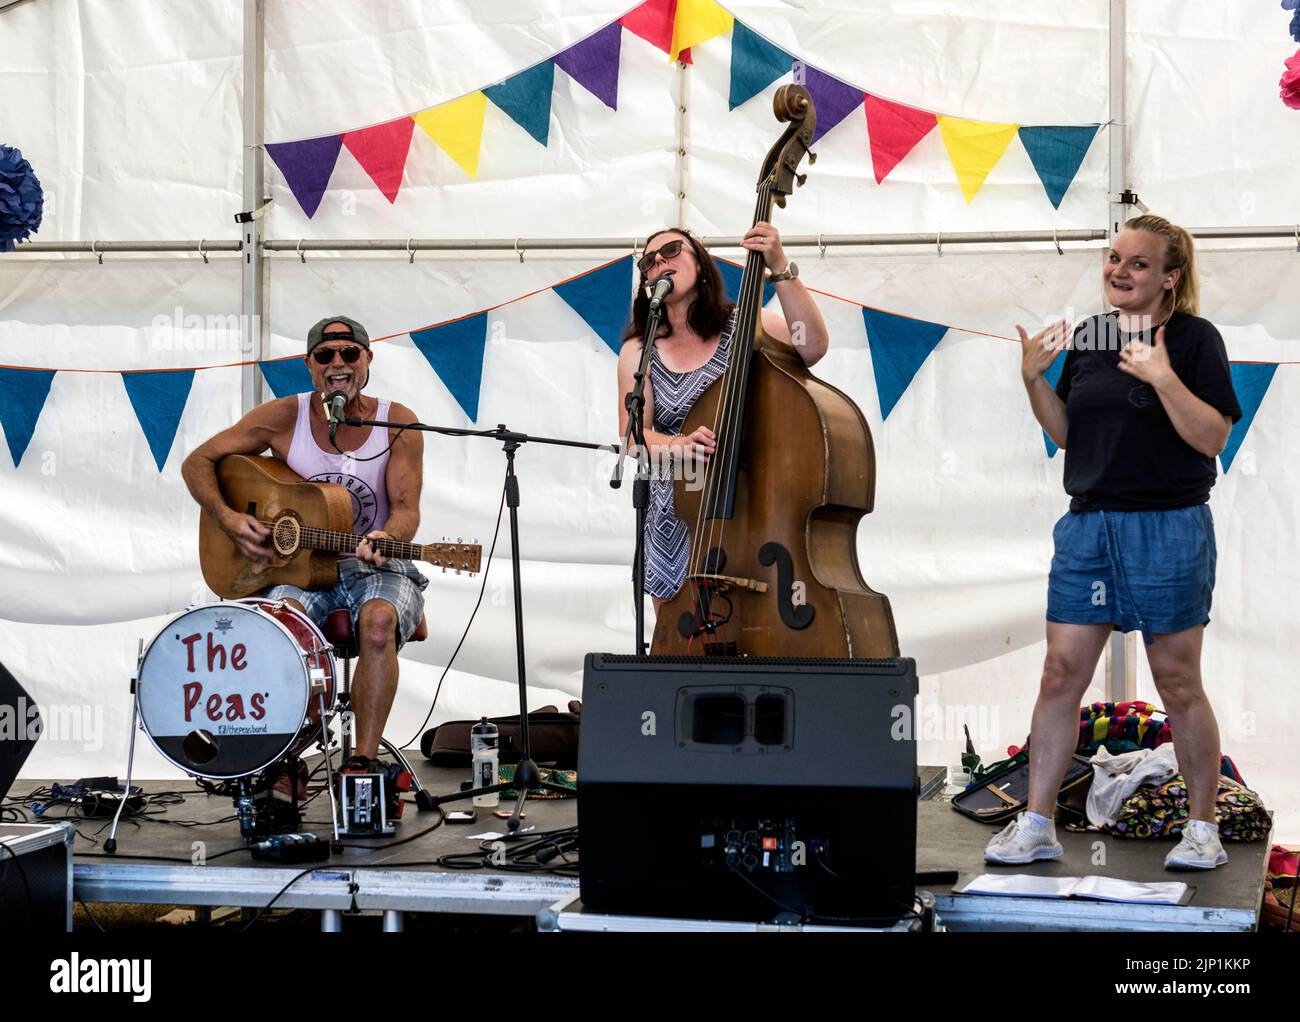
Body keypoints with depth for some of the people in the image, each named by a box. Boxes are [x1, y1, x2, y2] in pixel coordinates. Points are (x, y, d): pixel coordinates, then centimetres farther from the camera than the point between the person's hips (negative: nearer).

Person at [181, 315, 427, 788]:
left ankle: (364, 760, -31)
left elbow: (406, 509, -8)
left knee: (379, 622, -35)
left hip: (374, 570, 0)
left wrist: (386, 538, -31)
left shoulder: (397, 424, -2)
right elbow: (197, 463, 5)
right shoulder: (284, 418, -1)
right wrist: (229, 519, -12)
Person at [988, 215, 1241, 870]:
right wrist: (1034, 379, -1)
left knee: (1178, 685, 3)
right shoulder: (1087, 338, 10)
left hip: (1168, 527, -5)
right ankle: (1035, 825, 10)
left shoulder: (1194, 338, -5)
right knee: (1060, 676, 3)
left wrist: (1164, 378, -24)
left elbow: (1212, 437, -13)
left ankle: (1203, 829, 17)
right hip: (1087, 524, 5)